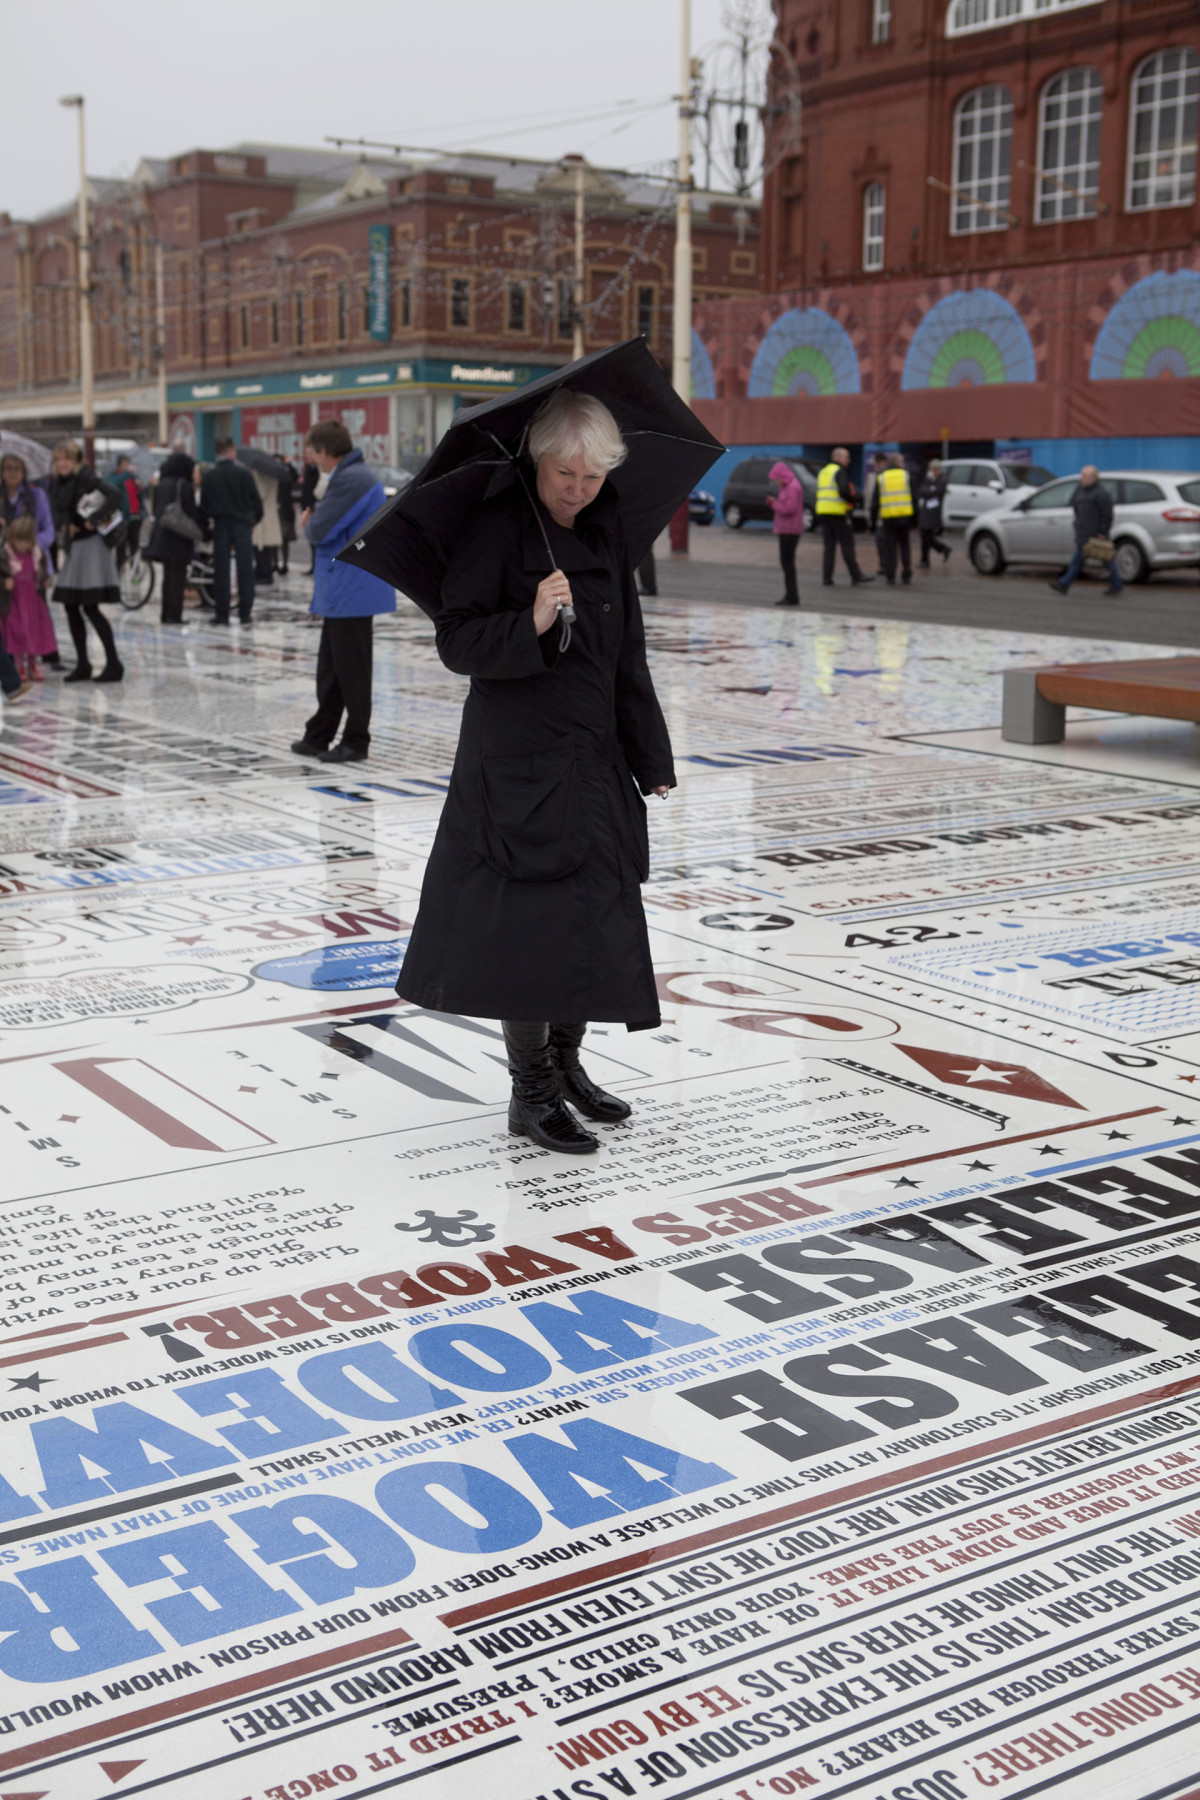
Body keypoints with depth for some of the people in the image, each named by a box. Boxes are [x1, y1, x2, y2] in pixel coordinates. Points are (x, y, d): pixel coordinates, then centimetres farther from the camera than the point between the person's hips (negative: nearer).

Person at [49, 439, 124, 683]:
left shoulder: (87, 478, -12)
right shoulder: (59, 483, 12)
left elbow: (113, 499, -25)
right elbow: (56, 512, 16)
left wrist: (93, 519, -29)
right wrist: (63, 526, -3)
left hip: (90, 544, -8)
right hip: (71, 547, 8)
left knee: (90, 607, -10)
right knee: (71, 607, 9)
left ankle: (114, 663, -4)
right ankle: (82, 665, 16)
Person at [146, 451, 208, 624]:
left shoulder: (161, 485, 9)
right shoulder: (184, 486, -12)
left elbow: (155, 508, 16)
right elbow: (191, 512, -12)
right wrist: (202, 531, -2)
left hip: (161, 535, 7)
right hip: (179, 537, -7)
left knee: (168, 576, 15)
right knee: (178, 577, -3)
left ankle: (166, 614, 17)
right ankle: (174, 615, -6)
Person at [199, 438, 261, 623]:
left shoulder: (209, 476, -1)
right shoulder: (243, 474, -7)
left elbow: (204, 504, 2)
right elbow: (256, 501, -3)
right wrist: (253, 521, 12)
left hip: (220, 526, 2)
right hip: (242, 525, -2)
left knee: (221, 570, 5)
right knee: (245, 570, 2)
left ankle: (221, 614, 4)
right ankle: (245, 613, 0)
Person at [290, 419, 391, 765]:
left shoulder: (350, 480, -19)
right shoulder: (355, 474, 15)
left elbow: (320, 531, -21)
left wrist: (307, 522, -1)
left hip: (352, 591, -10)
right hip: (341, 590, 10)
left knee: (351, 668, -1)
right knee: (331, 668, 16)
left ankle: (356, 741, 8)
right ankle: (319, 736, 25)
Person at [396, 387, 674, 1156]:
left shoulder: (607, 531, 8)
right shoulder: (498, 527, -11)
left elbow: (628, 653, 14)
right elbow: (457, 641, -14)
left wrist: (649, 755, 14)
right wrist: (531, 623, -30)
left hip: (593, 759, 7)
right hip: (518, 760, -7)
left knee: (597, 913, 11)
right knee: (533, 919, -5)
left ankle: (564, 1061, 28)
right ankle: (531, 1090, 7)